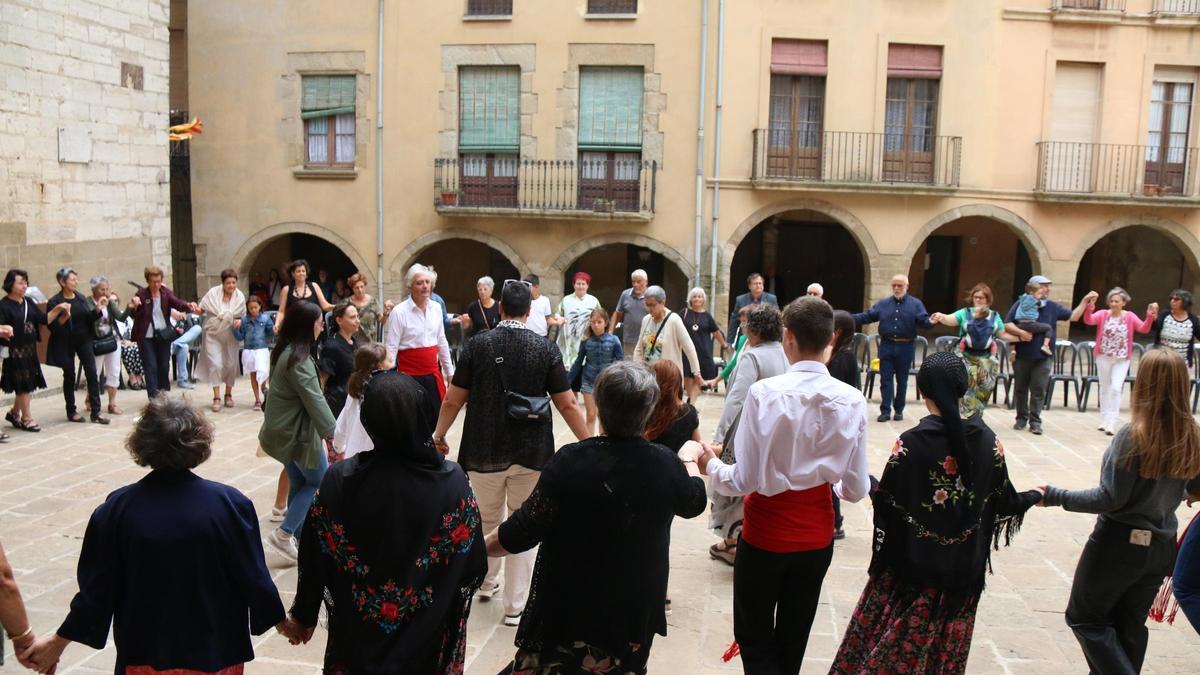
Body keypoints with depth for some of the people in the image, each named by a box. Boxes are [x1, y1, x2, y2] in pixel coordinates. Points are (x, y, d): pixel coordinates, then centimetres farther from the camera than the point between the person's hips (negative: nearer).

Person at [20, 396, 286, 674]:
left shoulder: (117, 509, -12)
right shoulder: (230, 504, -16)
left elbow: (97, 590, -6)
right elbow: (254, 578, -10)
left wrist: (59, 641, 10)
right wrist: (281, 621, 7)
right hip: (215, 652, -1)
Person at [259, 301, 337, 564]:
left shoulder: (285, 351, 9)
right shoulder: (299, 359, -23)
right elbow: (315, 400, -27)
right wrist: (333, 434, -27)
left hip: (285, 430, 9)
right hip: (297, 432, -9)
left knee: (299, 483, 15)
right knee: (319, 481, 2)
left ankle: (298, 537, 22)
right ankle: (283, 535, 0)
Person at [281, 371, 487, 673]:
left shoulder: (339, 480, -19)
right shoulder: (452, 481, -20)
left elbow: (314, 560, -7)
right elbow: (473, 563, -10)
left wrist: (304, 615, 9)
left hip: (359, 635, 1)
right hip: (428, 637, 0)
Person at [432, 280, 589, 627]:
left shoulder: (477, 344, -5)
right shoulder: (546, 349, -6)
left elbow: (453, 400, -1)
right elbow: (567, 405, -5)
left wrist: (438, 435, 14)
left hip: (484, 451, 1)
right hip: (531, 453, -1)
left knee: (487, 520, 21)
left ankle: (486, 582, 41)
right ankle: (515, 607, 11)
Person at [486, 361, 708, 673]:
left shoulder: (570, 461, -24)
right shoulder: (667, 464, -14)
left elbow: (524, 531, -18)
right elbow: (694, 502, 9)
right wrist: (689, 458, 29)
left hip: (567, 605, -3)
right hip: (634, 610, 3)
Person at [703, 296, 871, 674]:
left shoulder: (765, 393, -21)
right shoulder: (851, 400, -10)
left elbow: (744, 480, -20)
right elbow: (857, 489, -5)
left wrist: (711, 465, 0)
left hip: (766, 533, -4)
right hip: (817, 536, 4)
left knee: (755, 638, 13)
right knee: (794, 640, 22)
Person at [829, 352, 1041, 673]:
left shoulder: (910, 442, -19)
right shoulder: (987, 440, -8)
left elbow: (886, 502, -14)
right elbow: (1004, 502, 2)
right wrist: (1034, 496, 24)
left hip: (912, 564, -3)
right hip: (962, 569, 3)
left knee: (889, 642, 12)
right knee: (946, 647, 19)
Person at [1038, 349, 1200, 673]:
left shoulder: (1133, 435, -22)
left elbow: (1111, 498, -21)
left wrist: (1055, 496, -13)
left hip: (1120, 543, -6)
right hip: (1161, 546, 6)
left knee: (1084, 618, 10)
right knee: (1130, 626, 19)